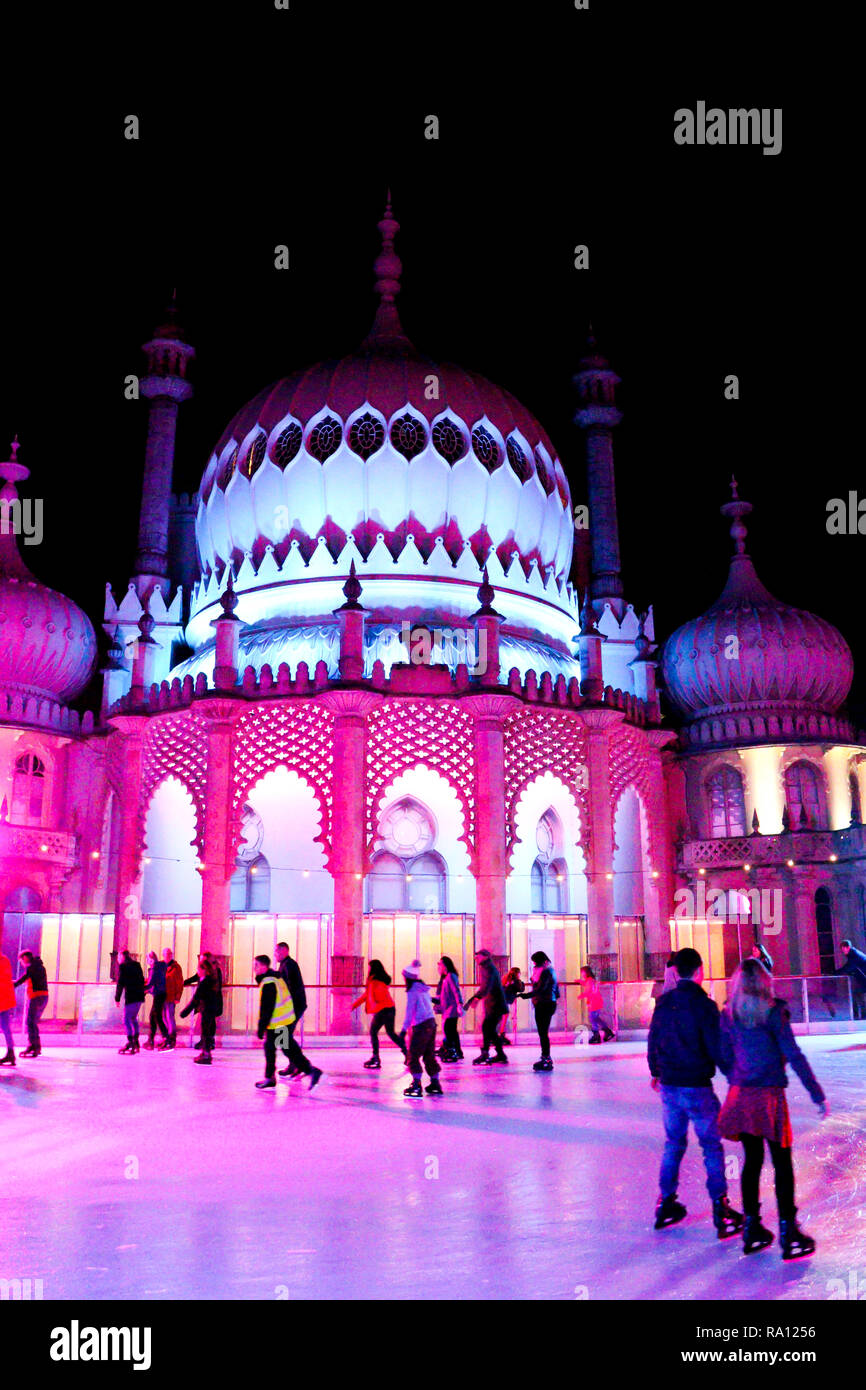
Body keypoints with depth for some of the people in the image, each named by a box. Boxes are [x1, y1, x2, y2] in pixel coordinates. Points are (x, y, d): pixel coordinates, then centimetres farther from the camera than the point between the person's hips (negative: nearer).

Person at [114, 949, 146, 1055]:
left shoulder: (122, 966, -4)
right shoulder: (137, 965, 16)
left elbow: (120, 983, -8)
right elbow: (142, 980, 18)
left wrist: (117, 998, -3)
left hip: (130, 997, -7)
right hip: (139, 996, 7)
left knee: (126, 1019, -3)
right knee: (133, 1018, 20)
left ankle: (130, 1043, -11)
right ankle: (135, 1041, 22)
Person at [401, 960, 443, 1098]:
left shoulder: (412, 991, -9)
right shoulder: (424, 989, 13)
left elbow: (410, 1011, -12)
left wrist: (405, 1028, -8)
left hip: (421, 1026, -8)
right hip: (431, 1023, 8)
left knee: (413, 1056, -4)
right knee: (429, 1056, 16)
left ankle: (416, 1086, -9)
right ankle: (435, 1084, 20)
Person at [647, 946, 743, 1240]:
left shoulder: (664, 1002, 2)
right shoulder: (704, 1004, -14)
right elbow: (716, 1047, -13)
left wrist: (656, 1071, 27)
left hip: (669, 1085, 5)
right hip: (697, 1086, -5)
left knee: (673, 1142, 18)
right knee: (711, 1145, 5)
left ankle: (666, 1204, 24)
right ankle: (721, 1209, 7)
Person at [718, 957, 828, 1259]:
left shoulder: (729, 1014, 3)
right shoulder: (773, 1011, -10)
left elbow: (725, 1058, 8)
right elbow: (794, 1056, -11)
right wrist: (818, 1095, -6)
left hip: (740, 1096, 5)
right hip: (769, 1096, -4)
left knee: (752, 1160, 14)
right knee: (782, 1163, 5)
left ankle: (752, 1229, 21)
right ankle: (788, 1233, 8)